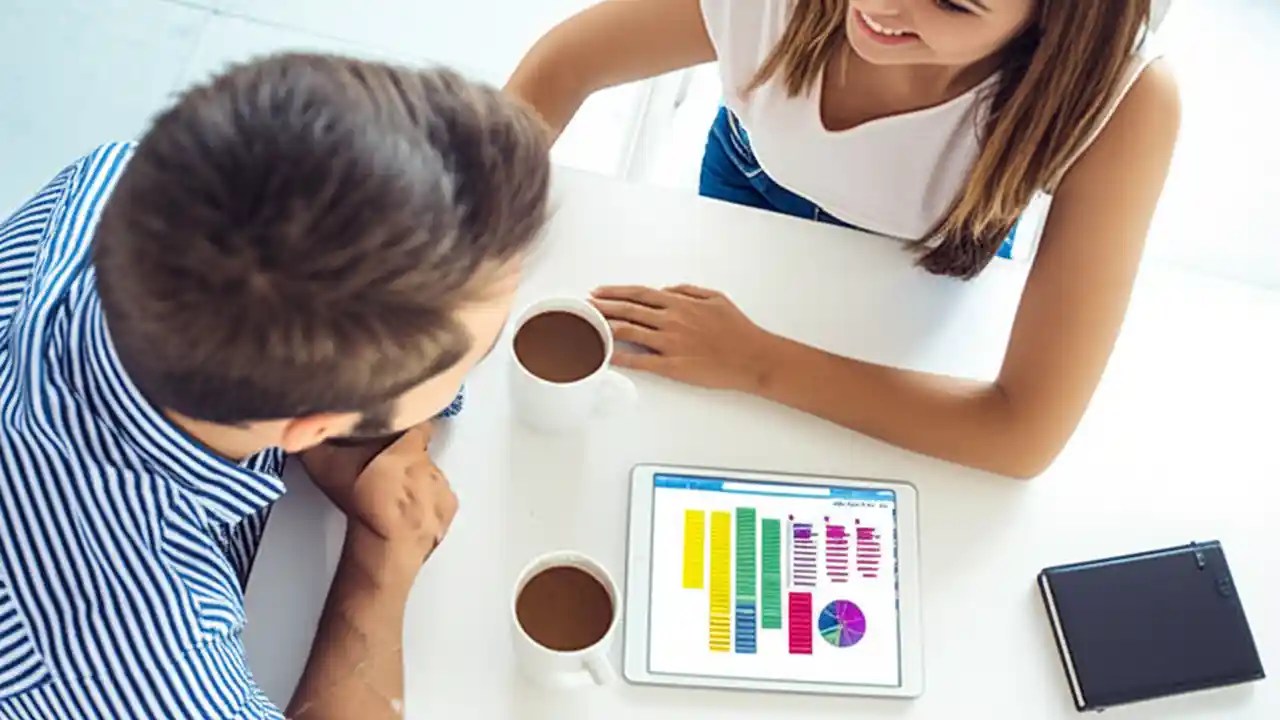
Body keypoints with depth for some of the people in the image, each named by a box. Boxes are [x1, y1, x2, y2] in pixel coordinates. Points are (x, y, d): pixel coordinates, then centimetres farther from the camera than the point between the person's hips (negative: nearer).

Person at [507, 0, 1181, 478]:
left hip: (931, 271, 0)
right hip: (755, 184, 1)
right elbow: (565, 67, -22)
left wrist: (753, 362, -41)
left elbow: (1026, 433, -42)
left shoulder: (1123, 104, -44)